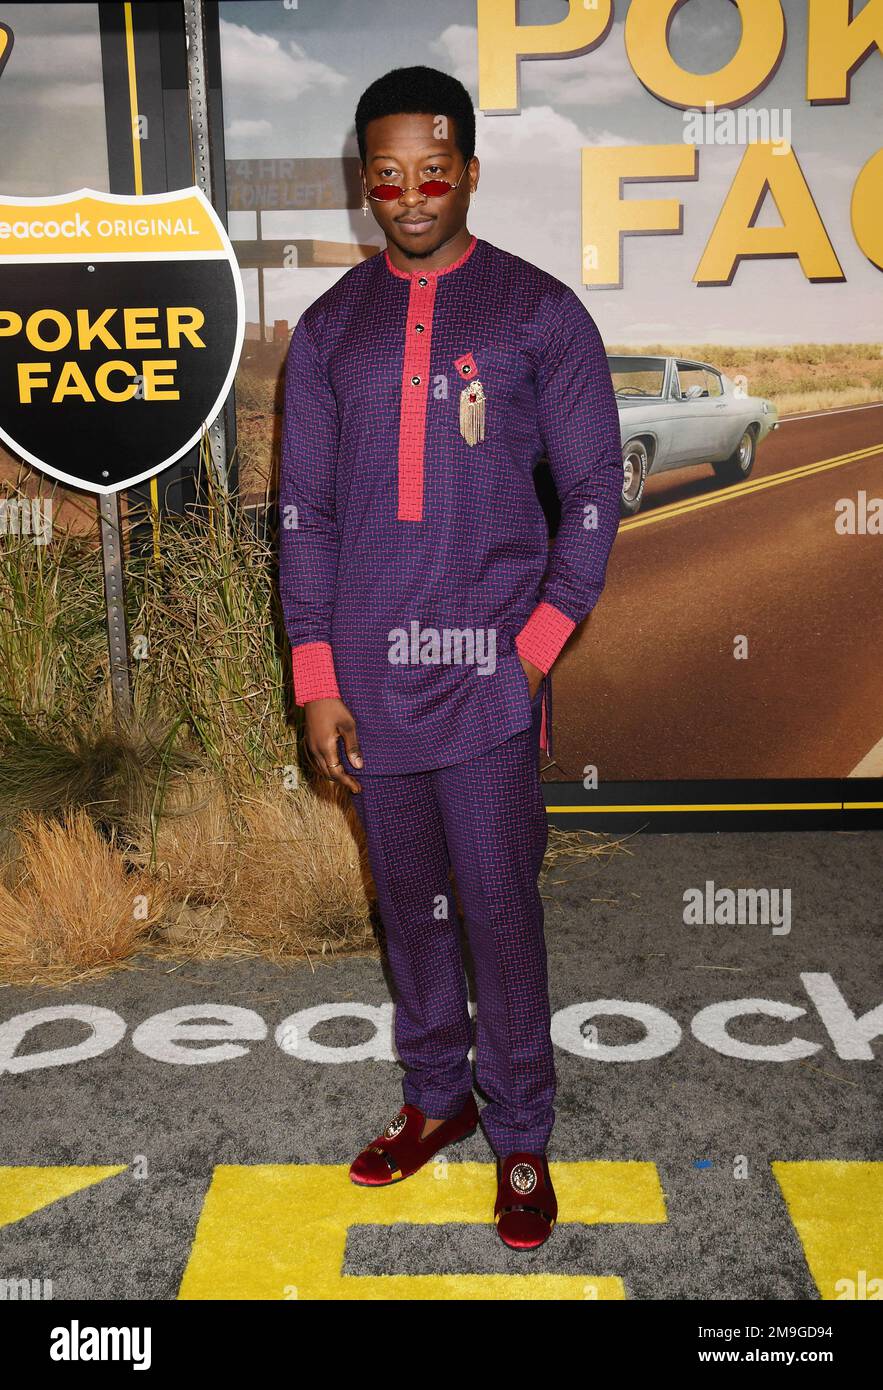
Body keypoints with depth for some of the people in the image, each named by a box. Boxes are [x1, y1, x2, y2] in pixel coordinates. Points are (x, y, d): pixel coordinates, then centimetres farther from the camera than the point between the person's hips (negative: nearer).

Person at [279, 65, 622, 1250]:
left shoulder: (539, 313, 2)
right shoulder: (329, 329, 10)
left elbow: (595, 493, 1)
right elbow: (304, 511, 8)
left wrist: (539, 641, -6)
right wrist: (316, 678, 1)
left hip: (488, 673, -3)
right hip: (371, 675, 3)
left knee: (500, 907, 2)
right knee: (409, 901, 14)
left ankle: (522, 1137, 20)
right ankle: (437, 1094, 34)